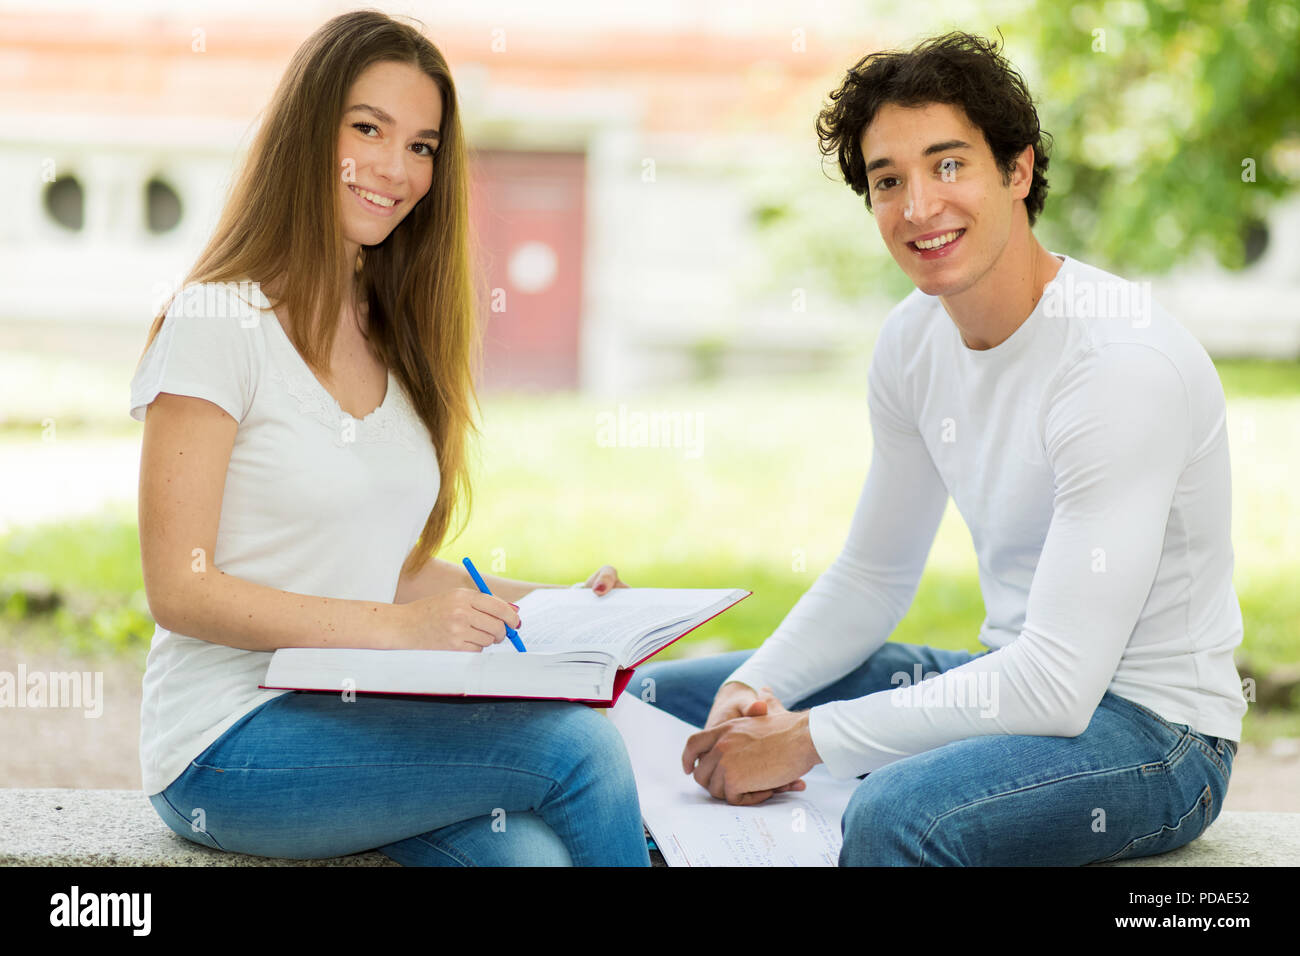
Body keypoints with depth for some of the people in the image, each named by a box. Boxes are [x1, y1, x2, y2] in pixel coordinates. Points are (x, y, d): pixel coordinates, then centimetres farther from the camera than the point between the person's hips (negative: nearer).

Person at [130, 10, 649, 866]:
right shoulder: (219, 323, -7)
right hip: (231, 744, -6)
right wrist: (394, 626, -21)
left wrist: (540, 604, 2)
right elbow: (180, 590, -13)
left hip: (358, 719, 6)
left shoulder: (393, 339, 16)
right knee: (575, 745, -24)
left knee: (535, 850, -26)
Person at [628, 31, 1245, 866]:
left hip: (1152, 730, -8)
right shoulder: (914, 342, 2)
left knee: (895, 811, -38)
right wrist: (752, 689, -6)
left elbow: (1059, 686, -28)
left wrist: (804, 738, -25)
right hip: (1018, 683, 8)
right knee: (655, 700, 7)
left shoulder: (1125, 363, -24)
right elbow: (871, 577, 14)